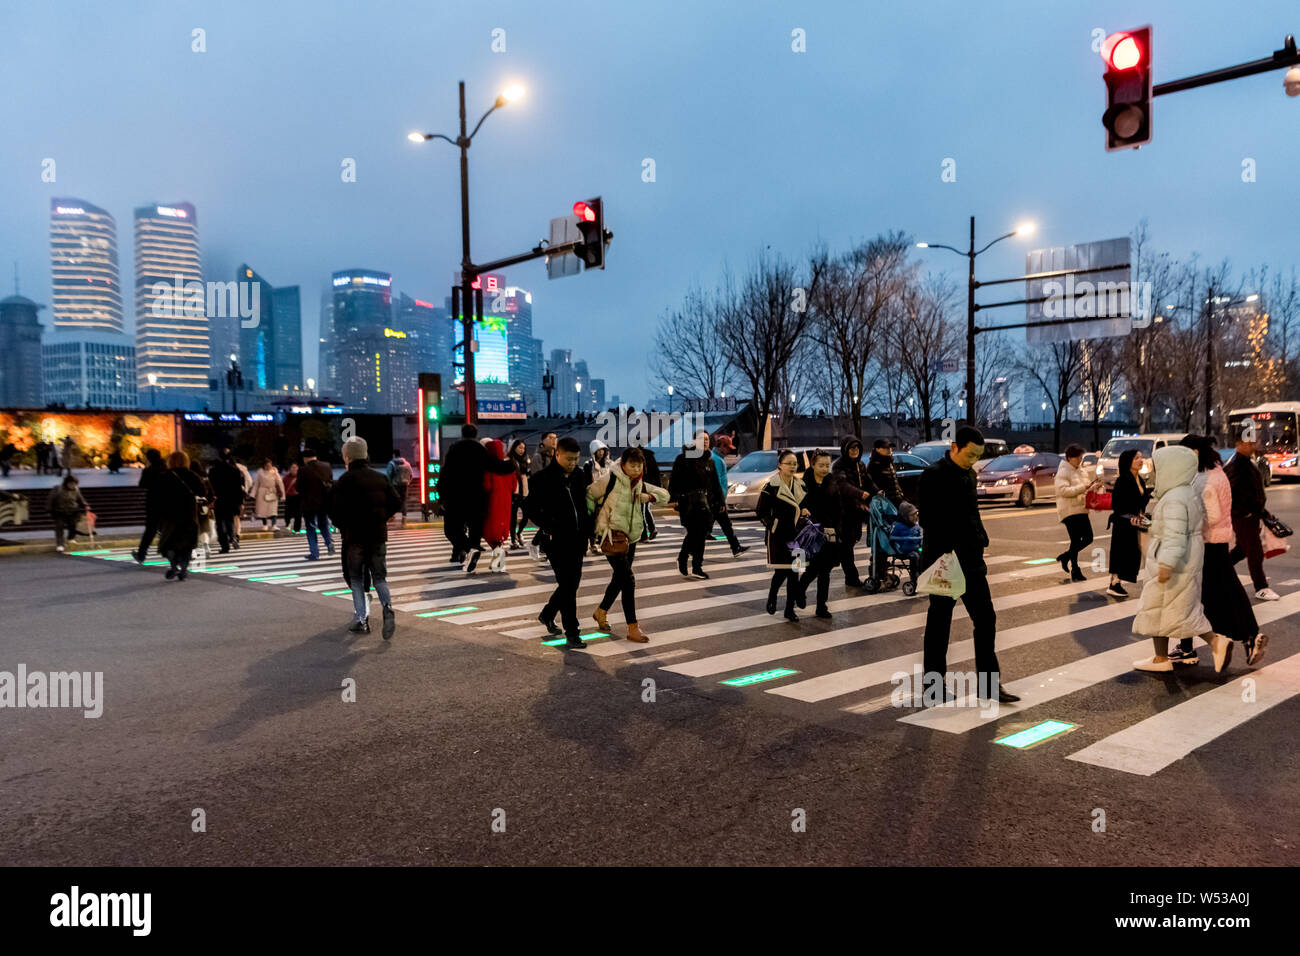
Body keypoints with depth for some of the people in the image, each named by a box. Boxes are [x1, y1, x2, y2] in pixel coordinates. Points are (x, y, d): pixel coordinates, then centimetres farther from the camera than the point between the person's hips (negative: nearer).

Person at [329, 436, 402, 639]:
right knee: (379, 577, 11)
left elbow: (336, 510, -12)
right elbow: (395, 504, 6)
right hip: (378, 535, 4)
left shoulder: (345, 480, -8)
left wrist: (343, 527, 6)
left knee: (356, 579, 10)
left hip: (355, 537, -3)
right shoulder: (380, 478, 6)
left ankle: (361, 620, 8)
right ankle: (388, 607, -14)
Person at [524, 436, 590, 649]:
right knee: (568, 585, -7)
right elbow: (530, 509, -7)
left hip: (576, 541, 6)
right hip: (557, 541, -6)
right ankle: (572, 634, 0)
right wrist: (549, 527, -16)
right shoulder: (542, 479, -9)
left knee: (572, 583, 14)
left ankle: (547, 615, 37)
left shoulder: (578, 476, 9)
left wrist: (586, 533, 11)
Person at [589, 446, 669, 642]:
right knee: (628, 579, -14)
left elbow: (664, 495, 12)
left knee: (619, 579, 19)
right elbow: (589, 495, -4)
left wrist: (649, 497, -9)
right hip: (611, 536, -7)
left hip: (631, 538, 7)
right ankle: (633, 629, -9)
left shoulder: (641, 485, 7)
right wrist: (595, 520, -9)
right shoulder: (611, 481, -12)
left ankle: (601, 612, 42)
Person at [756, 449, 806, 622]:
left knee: (794, 570, 3)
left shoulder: (800, 485, 9)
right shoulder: (771, 486, -9)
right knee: (781, 570, -5)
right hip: (778, 535, -5)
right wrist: (772, 524, -18)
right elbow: (760, 511, -7)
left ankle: (790, 608, 13)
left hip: (795, 534, 5)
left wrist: (804, 511, -1)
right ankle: (772, 597, 25)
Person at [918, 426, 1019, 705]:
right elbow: (930, 521, -18)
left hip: (971, 563, 8)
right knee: (939, 622, 4)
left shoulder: (969, 473, 12)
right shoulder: (934, 475, -13)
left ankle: (988, 684, 17)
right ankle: (934, 686, 16)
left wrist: (980, 550, 15)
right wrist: (941, 557, -22)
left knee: (986, 619, 8)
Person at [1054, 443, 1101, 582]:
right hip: (1069, 510, -8)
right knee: (1076, 541, -7)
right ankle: (1075, 571, 3)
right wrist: (1083, 488, -24)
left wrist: (1094, 486, 5)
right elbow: (1063, 490, -22)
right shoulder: (1063, 472, -9)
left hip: (1081, 509, 8)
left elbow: (1085, 488, 26)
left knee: (1088, 538, 5)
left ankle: (1065, 557, 23)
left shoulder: (1080, 471, 17)